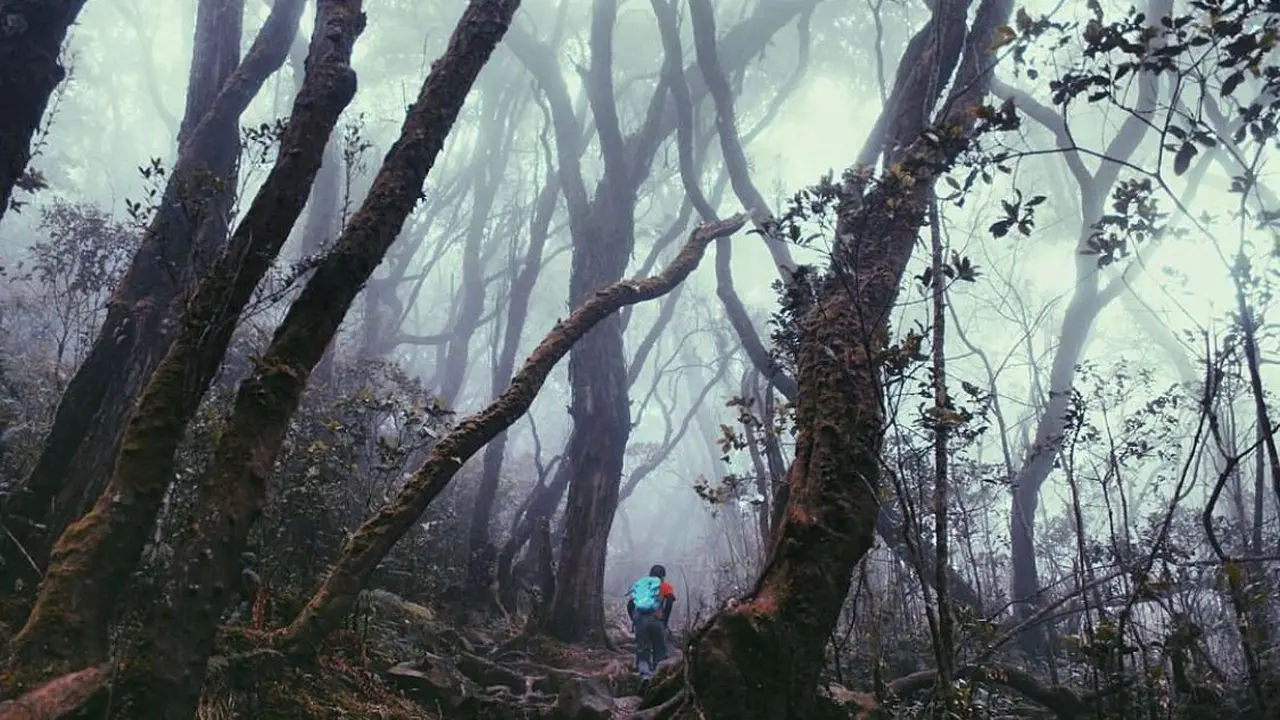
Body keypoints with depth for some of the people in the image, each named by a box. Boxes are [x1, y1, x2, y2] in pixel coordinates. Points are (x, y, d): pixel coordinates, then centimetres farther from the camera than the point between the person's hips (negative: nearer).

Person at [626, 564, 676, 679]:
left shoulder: (639, 584, 25)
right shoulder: (665, 586, 16)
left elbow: (630, 605, 13)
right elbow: (669, 602, -4)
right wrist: (665, 621, 0)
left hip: (639, 619, 3)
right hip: (656, 620, -2)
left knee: (642, 649, 9)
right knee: (659, 649, 9)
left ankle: (644, 673, -8)